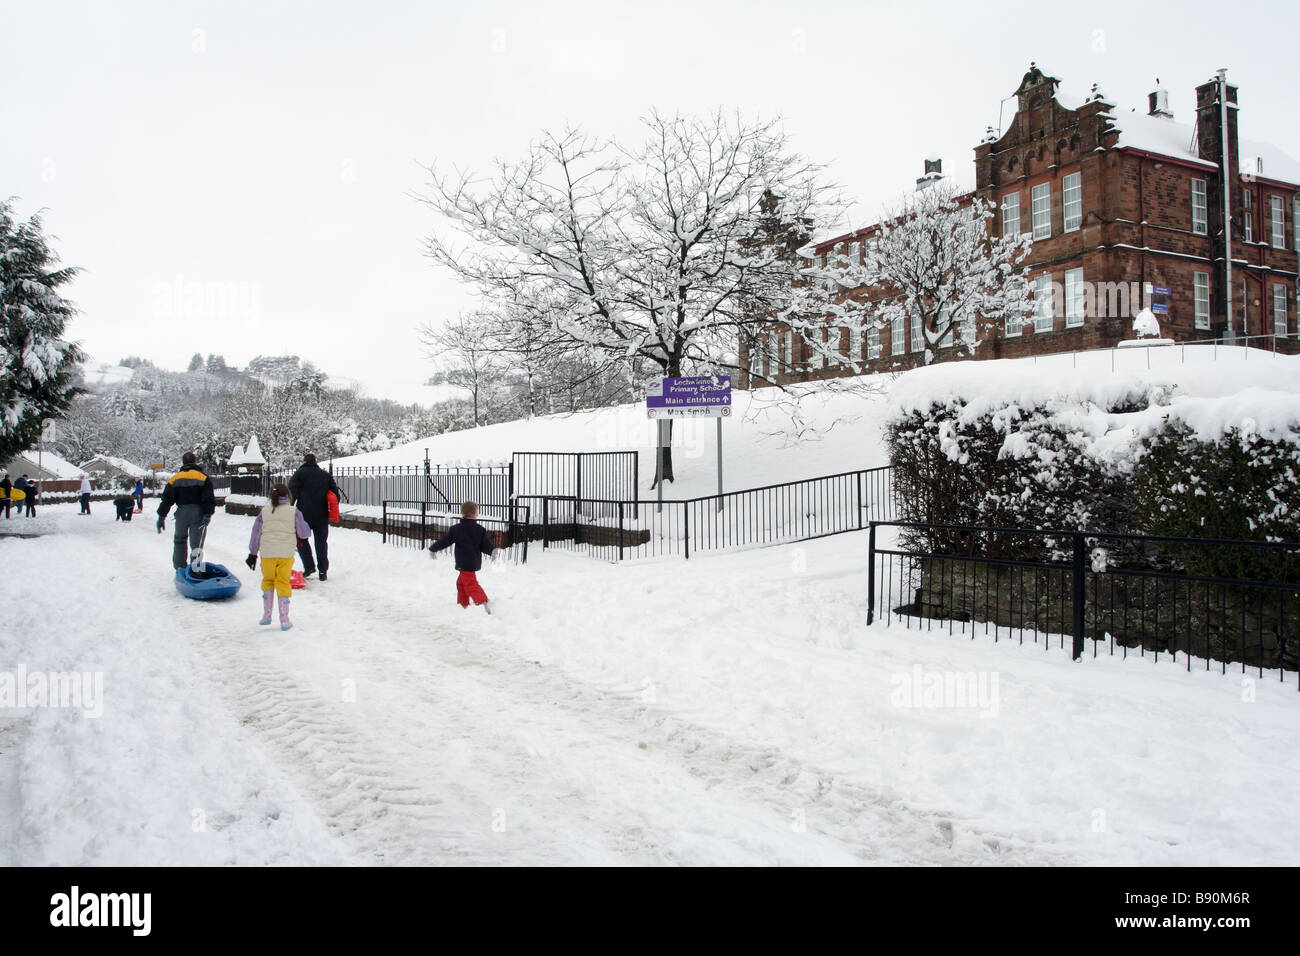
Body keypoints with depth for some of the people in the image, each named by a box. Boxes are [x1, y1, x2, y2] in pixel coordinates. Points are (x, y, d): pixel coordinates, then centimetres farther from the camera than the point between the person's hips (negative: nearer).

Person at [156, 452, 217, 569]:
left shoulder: (175, 478, 9)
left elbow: (167, 499, 5)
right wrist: (207, 515, -14)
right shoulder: (203, 477, 0)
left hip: (182, 513, 2)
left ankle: (179, 567, 19)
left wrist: (161, 517, 6)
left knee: (179, 540, 21)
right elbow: (209, 498, -11)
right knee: (196, 544, 1)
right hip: (198, 513, -2)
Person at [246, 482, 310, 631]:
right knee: (283, 583, 7)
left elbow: (255, 534, 8)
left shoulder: (264, 511, 4)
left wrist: (252, 554, 16)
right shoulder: (294, 512, -1)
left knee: (268, 580, 20)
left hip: (267, 553, 1)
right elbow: (304, 532, 1)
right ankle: (284, 620, 6)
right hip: (286, 554, -1)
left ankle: (266, 615, 19)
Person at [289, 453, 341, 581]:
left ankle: (309, 566, 2)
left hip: (304, 514, -3)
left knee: (301, 539, 12)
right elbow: (335, 494, 11)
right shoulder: (326, 475, 11)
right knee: (321, 542, 9)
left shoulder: (300, 473, 0)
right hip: (322, 516, 3)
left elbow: (292, 492, -9)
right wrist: (331, 511, 21)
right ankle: (323, 571, 10)